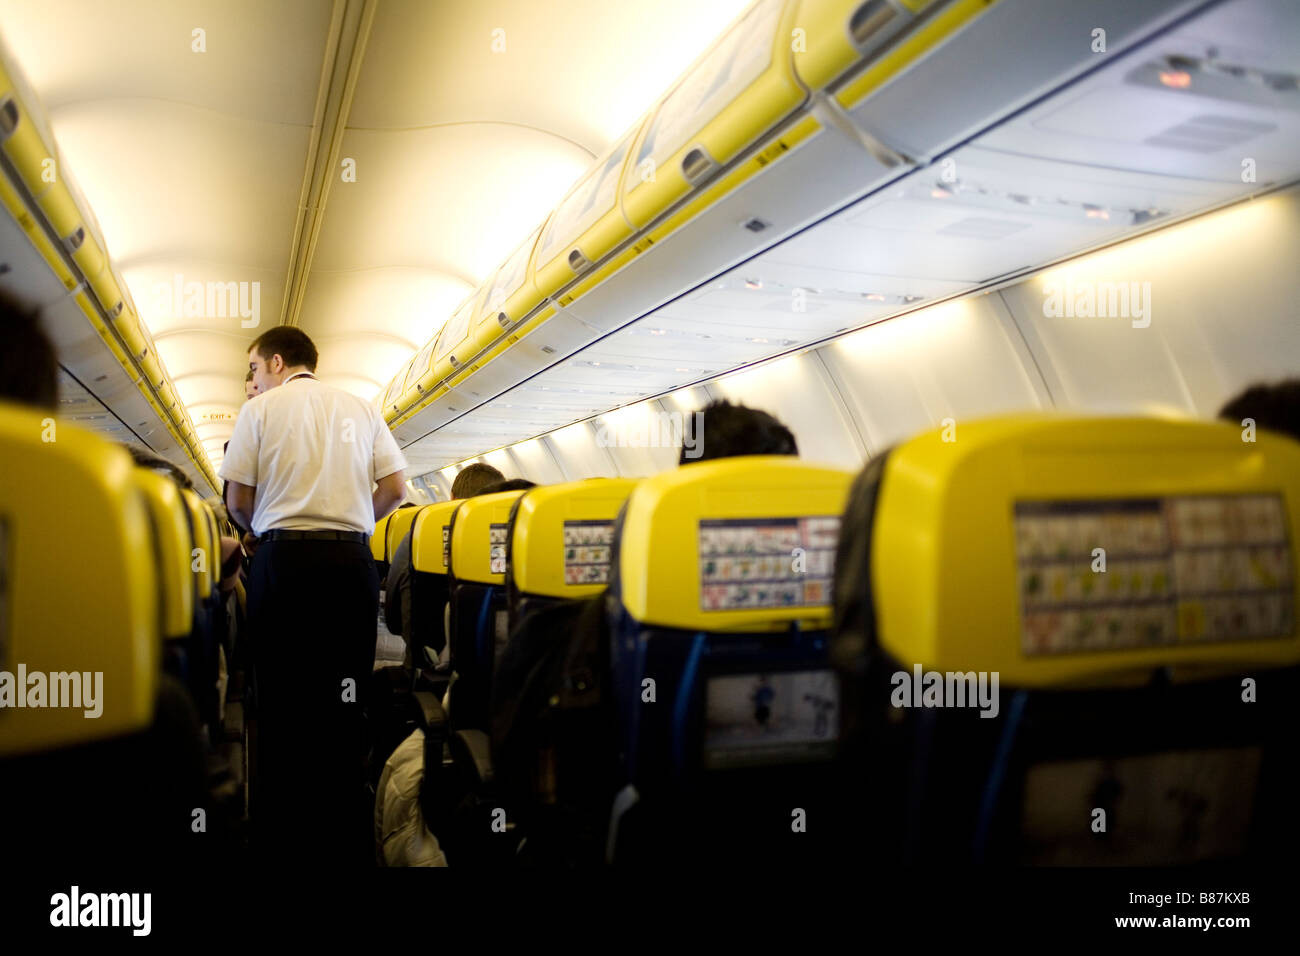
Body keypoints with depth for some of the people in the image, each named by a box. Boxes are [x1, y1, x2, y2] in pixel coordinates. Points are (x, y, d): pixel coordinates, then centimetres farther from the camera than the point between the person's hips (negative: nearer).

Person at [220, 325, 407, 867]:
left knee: (282, 697, 5)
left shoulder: (260, 409, 5)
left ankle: (285, 833, 13)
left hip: (285, 558, -2)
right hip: (353, 561, 2)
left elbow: (239, 502, 1)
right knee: (345, 699, 5)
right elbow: (394, 489, 6)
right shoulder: (362, 410, 12)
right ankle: (343, 832, 11)